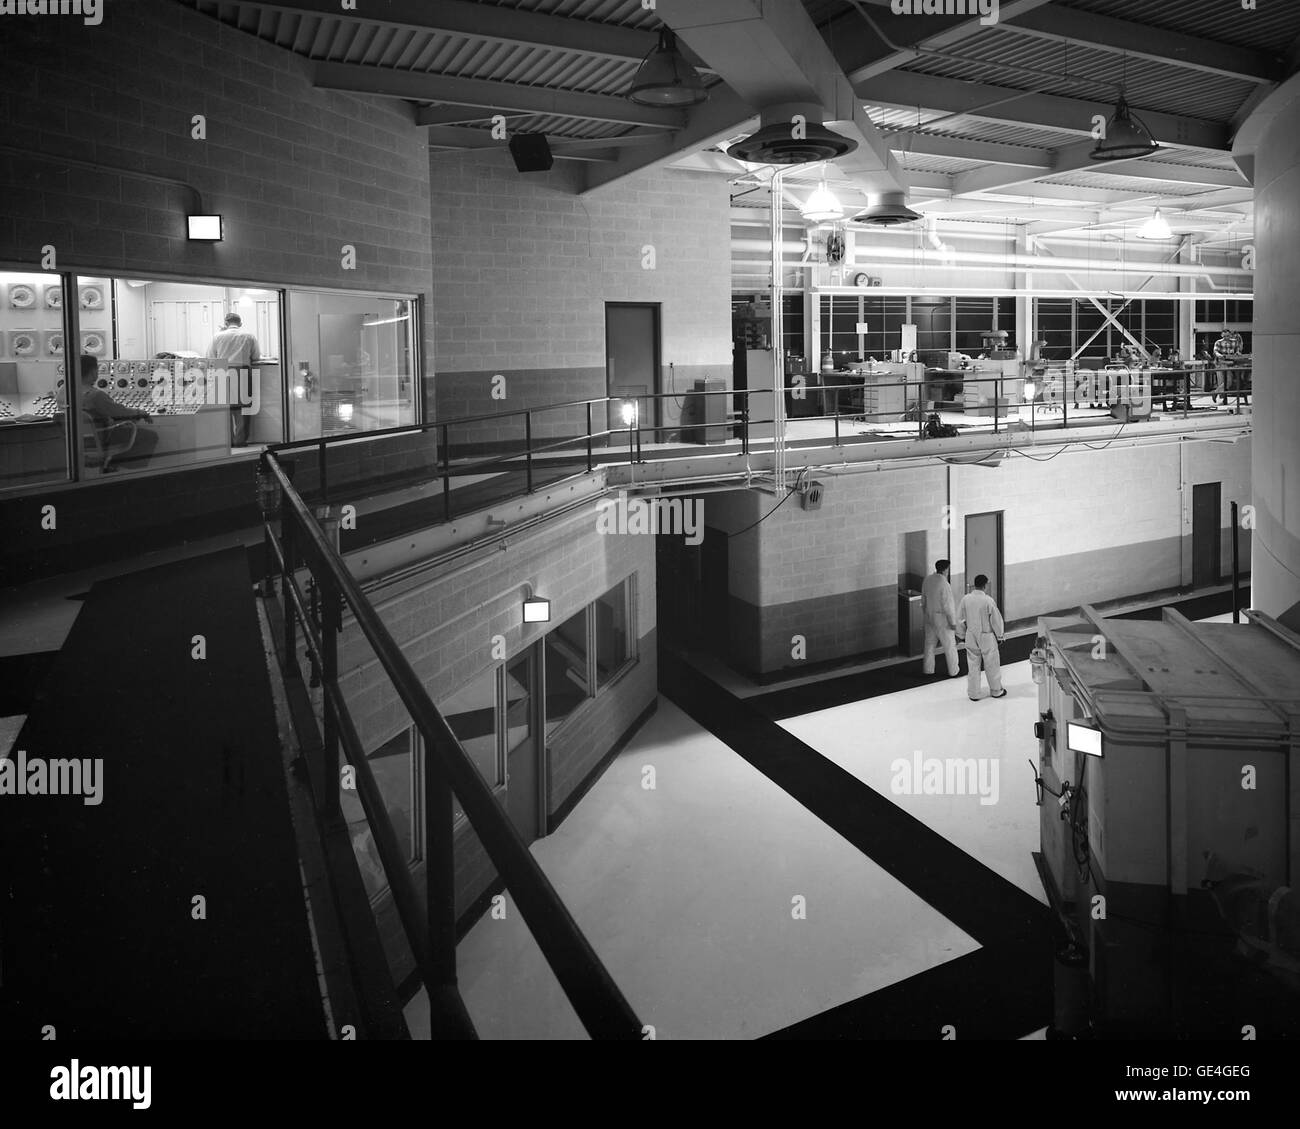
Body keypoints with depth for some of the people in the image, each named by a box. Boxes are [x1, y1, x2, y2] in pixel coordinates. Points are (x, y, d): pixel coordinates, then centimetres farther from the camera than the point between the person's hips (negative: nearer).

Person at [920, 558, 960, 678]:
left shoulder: (927, 580, -2)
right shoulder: (944, 584, -24)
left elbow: (923, 600, 8)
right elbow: (947, 605, -21)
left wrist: (924, 615, 20)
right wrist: (953, 622, -13)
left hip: (929, 616, 7)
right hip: (942, 618, -6)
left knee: (930, 643, 16)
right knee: (950, 645, 8)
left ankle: (927, 669, 22)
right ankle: (953, 671, 18)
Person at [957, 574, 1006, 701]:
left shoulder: (965, 599, -8)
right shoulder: (988, 600, -19)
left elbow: (960, 619, 1)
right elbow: (996, 620, -11)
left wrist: (963, 633, 16)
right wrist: (999, 636, 4)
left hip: (971, 636, 3)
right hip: (987, 637, -3)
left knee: (973, 665, 13)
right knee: (992, 665, 14)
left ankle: (973, 694, 20)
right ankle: (996, 691, 30)